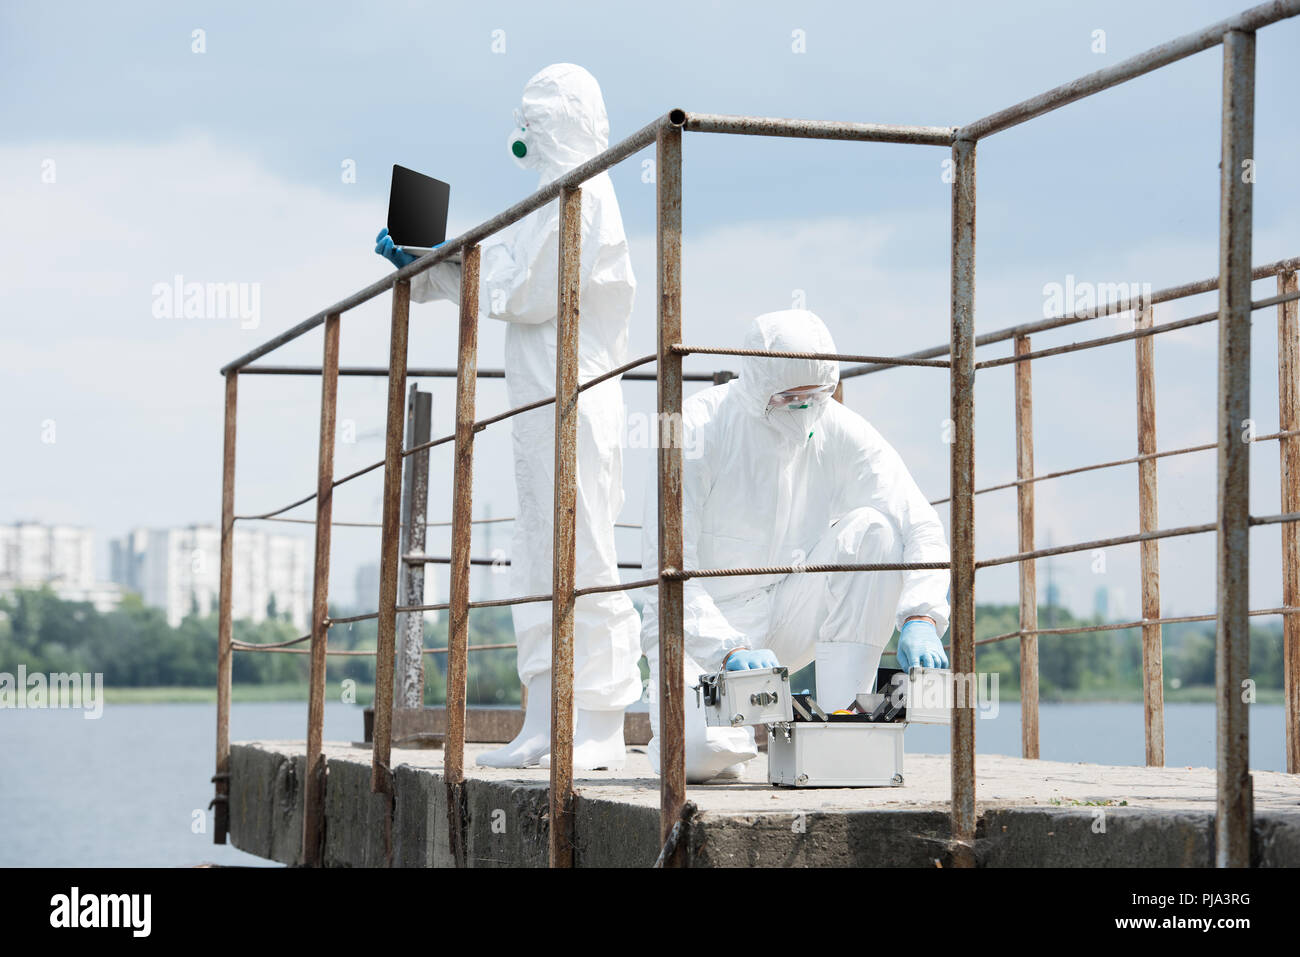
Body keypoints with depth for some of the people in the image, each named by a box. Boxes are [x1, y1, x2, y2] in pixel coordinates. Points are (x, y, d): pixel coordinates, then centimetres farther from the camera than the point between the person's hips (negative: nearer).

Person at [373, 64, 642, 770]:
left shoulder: (582, 192, -11)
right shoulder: (558, 195, 20)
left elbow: (526, 293, -16)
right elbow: (501, 278, 26)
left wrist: (463, 265, 0)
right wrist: (421, 265, 21)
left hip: (570, 401, -10)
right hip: (544, 403, 10)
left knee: (582, 558, -9)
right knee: (538, 561, 10)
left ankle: (601, 732, -7)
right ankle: (546, 724, 14)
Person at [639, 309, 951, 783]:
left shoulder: (840, 432, -8)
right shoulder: (700, 426, -19)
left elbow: (921, 529, -10)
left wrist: (920, 619, -29)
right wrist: (729, 650, -37)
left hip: (786, 618, 4)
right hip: (703, 623, -4)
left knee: (873, 528, -22)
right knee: (698, 753, -32)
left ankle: (842, 719, -20)